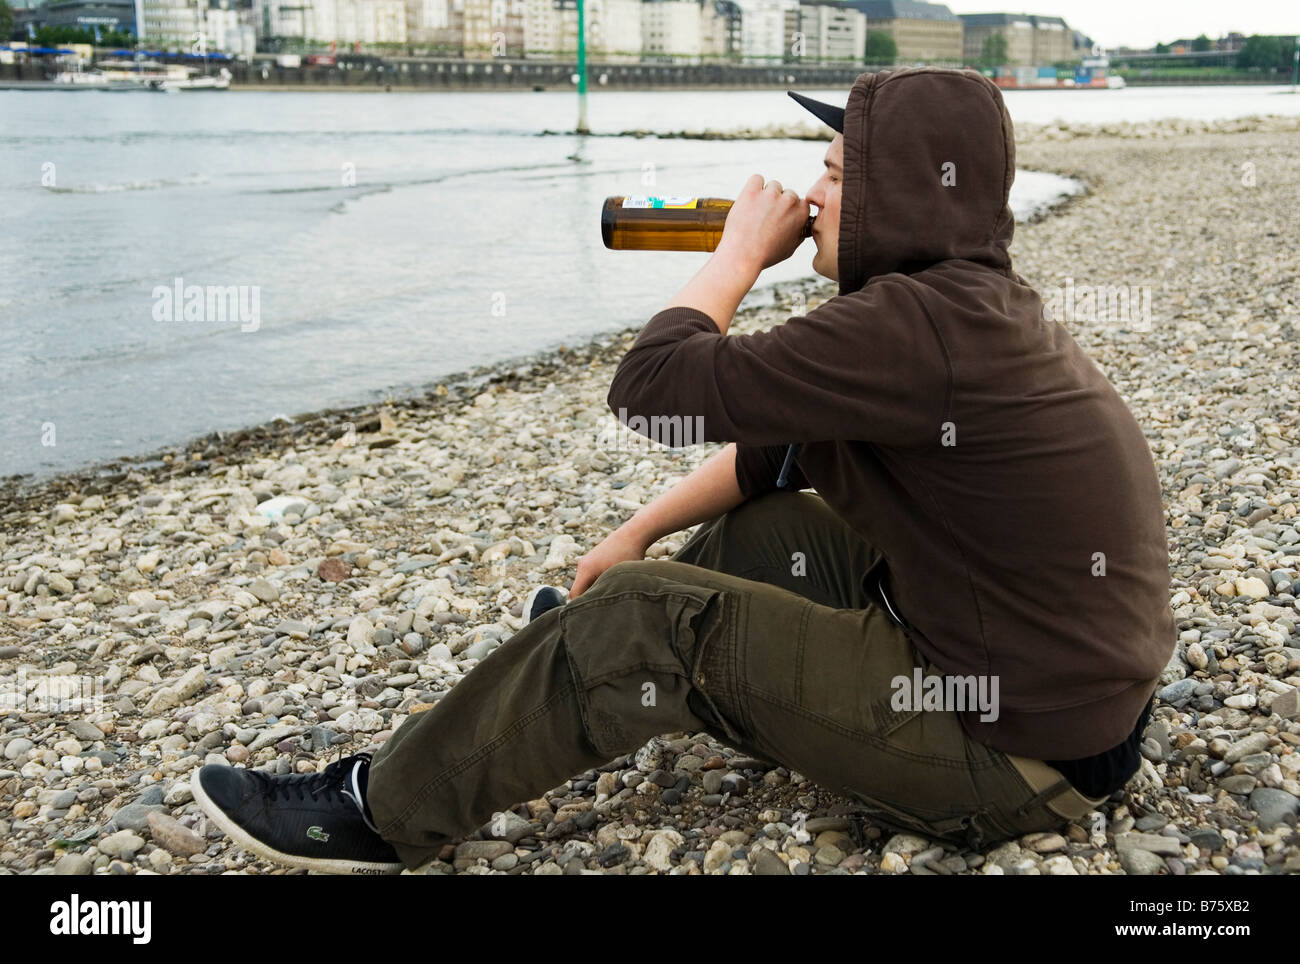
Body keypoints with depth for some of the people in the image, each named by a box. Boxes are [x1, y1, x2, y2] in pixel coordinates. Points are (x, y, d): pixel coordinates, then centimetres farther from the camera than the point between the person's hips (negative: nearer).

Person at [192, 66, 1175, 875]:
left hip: (1014, 749, -9)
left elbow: (653, 385, -23)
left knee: (646, 621, -11)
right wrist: (644, 528, 10)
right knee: (760, 524, 17)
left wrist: (742, 251, -8)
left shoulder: (918, 326, -26)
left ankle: (382, 813, 5)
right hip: (1077, 685, 9)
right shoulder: (974, 300, 8)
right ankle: (595, 651, 43)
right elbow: (781, 447, 14)